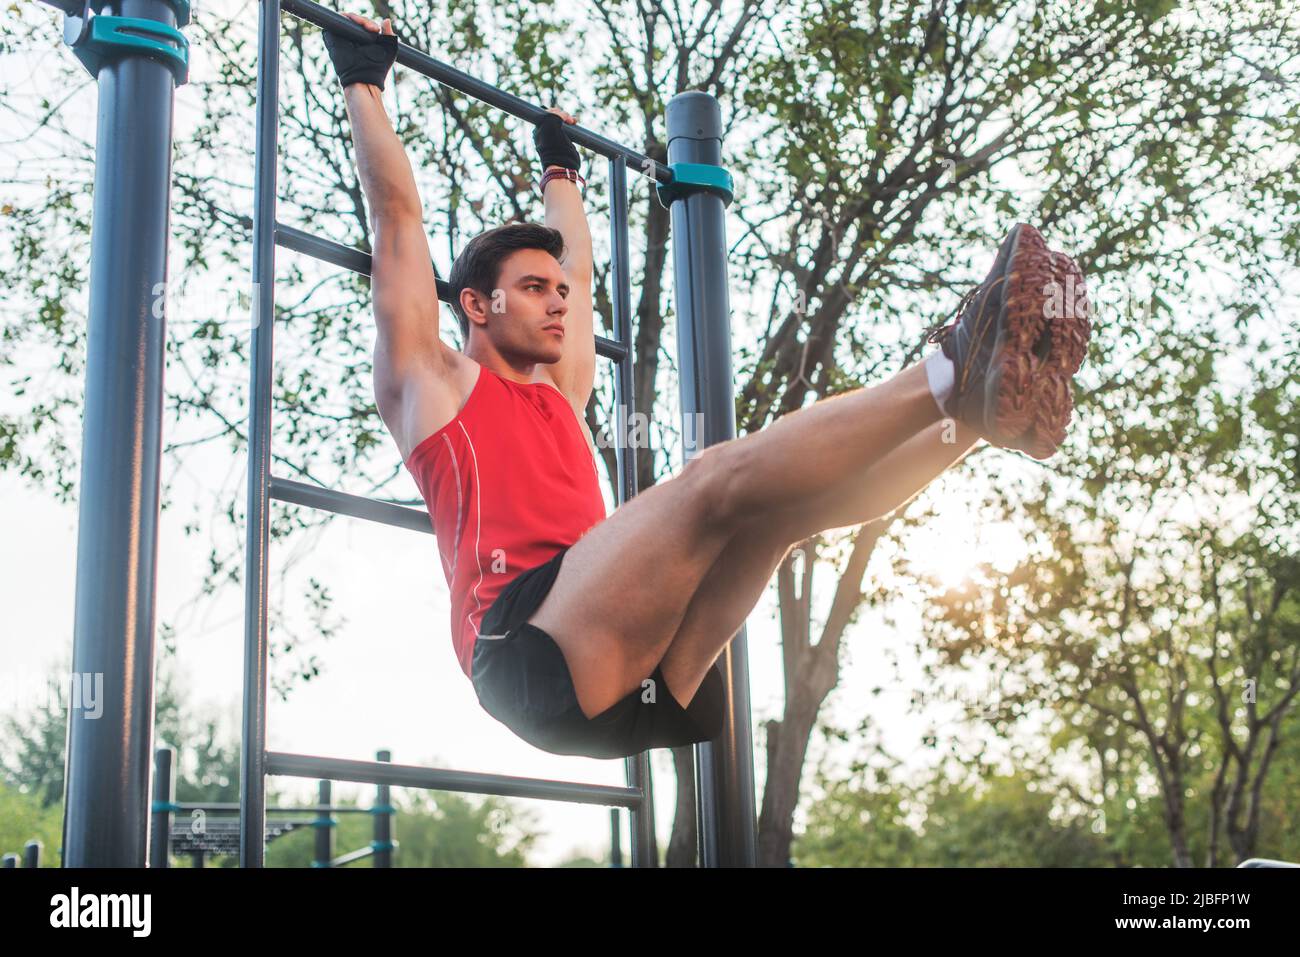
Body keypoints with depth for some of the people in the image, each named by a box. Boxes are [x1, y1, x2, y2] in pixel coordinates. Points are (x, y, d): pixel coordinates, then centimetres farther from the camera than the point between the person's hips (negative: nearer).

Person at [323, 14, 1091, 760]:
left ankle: (989, 405, -30)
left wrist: (561, 169, 62)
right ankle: (949, 374, -40)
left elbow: (578, 269, 49)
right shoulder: (431, 380, 18)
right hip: (532, 656, -7)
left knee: (787, 496, -11)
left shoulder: (561, 396, 36)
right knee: (719, 478, -27)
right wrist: (364, 82, 27)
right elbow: (397, 214, 19)